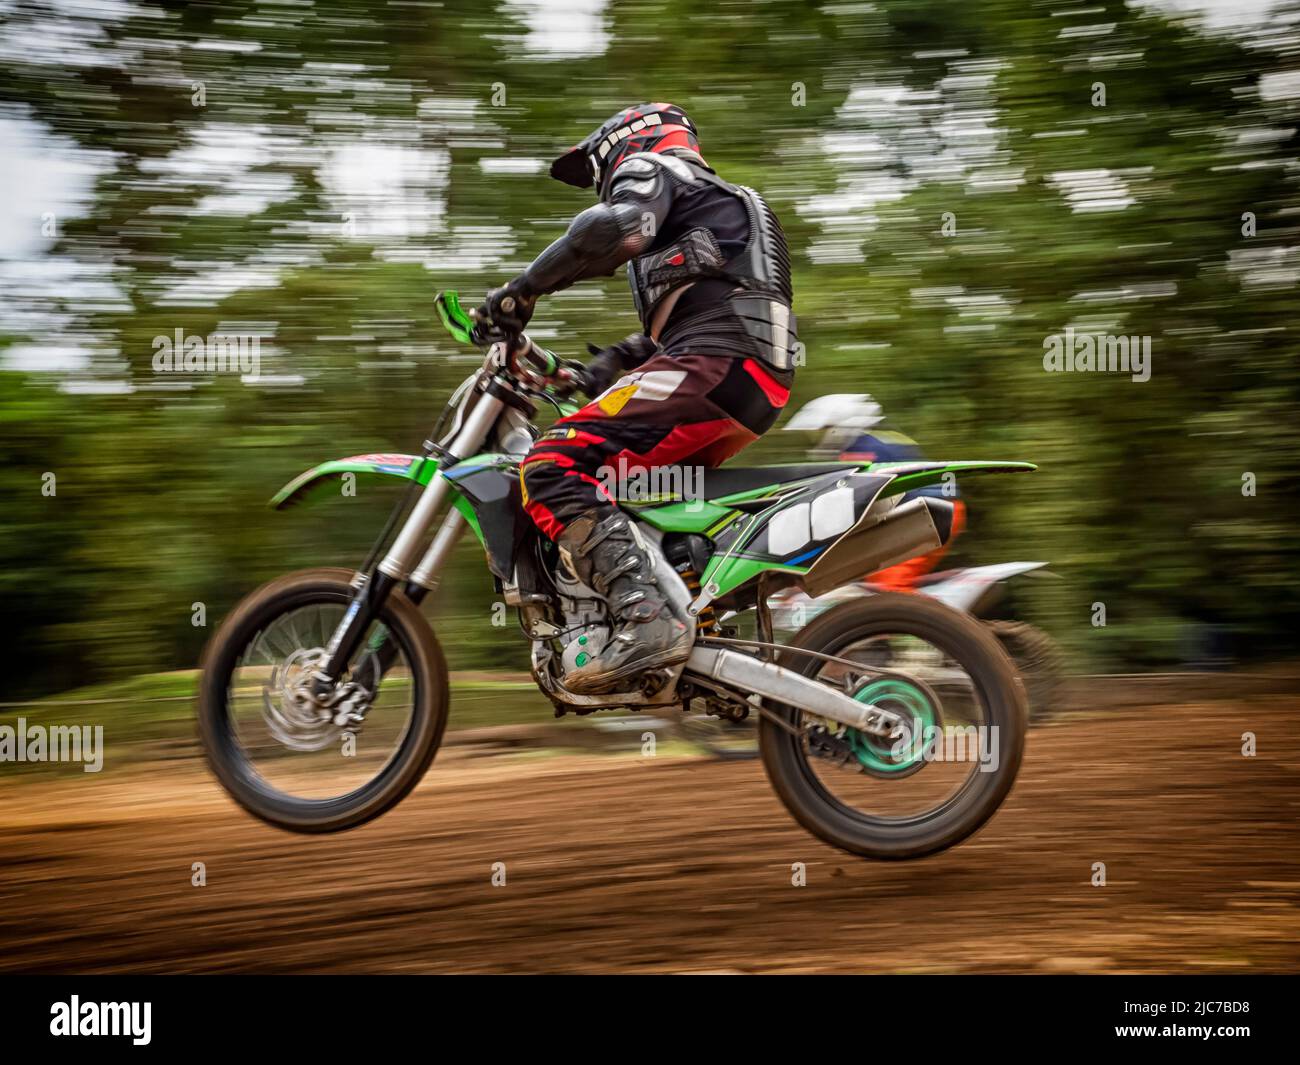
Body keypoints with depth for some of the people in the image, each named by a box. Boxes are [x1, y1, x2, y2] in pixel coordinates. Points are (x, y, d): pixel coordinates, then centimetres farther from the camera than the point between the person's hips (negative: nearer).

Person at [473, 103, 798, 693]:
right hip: (760, 388, 10)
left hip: (714, 360, -10)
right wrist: (599, 368, 31)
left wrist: (521, 289, -7)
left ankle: (647, 621, -38)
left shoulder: (650, 169, 10)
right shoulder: (725, 202, 39)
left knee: (552, 467, -20)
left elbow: (611, 229, -14)